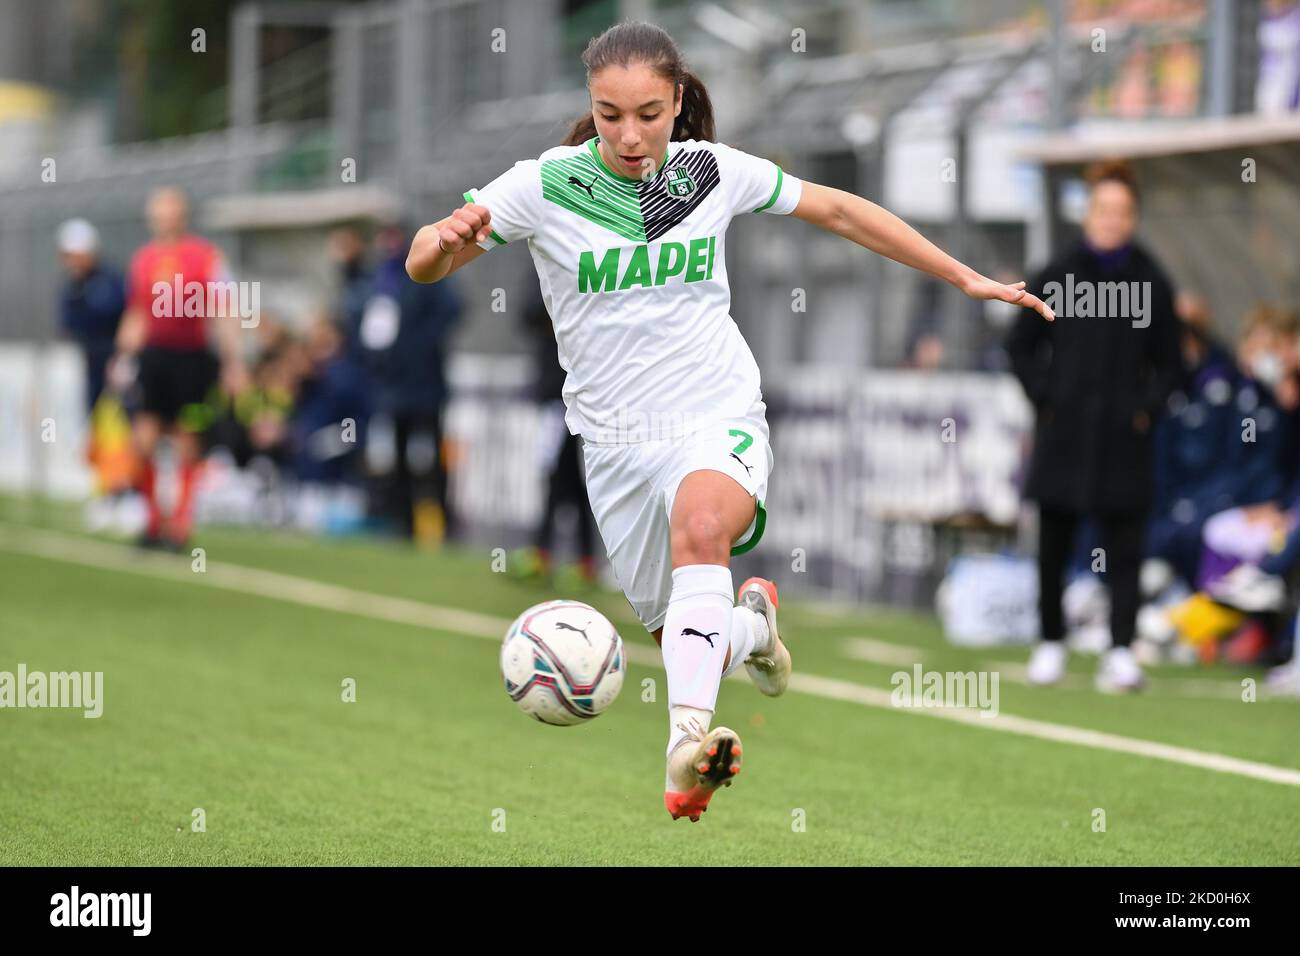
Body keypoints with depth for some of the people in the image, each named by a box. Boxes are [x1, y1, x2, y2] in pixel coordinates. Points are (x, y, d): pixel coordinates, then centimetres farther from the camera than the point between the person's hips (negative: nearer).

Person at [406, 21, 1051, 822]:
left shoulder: (715, 172, -3)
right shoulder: (545, 185, -8)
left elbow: (837, 211, 11)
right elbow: (423, 267, -11)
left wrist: (966, 279, 13)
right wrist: (447, 239, -37)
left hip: (720, 417, -1)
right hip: (616, 439, 1)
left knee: (700, 524, -36)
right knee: (682, 641, 6)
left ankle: (688, 749, -48)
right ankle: (752, 624, 44)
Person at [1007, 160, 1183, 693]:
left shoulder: (1151, 281, 3)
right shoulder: (1057, 276, 2)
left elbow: (1168, 363, 11)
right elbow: (1021, 346, 11)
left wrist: (1148, 407, -1)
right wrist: (1044, 398, 2)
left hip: (1122, 436, 0)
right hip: (1063, 434, 0)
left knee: (1123, 548, -5)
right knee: (1053, 545, 6)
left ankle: (1121, 654, -7)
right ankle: (1051, 644, 20)